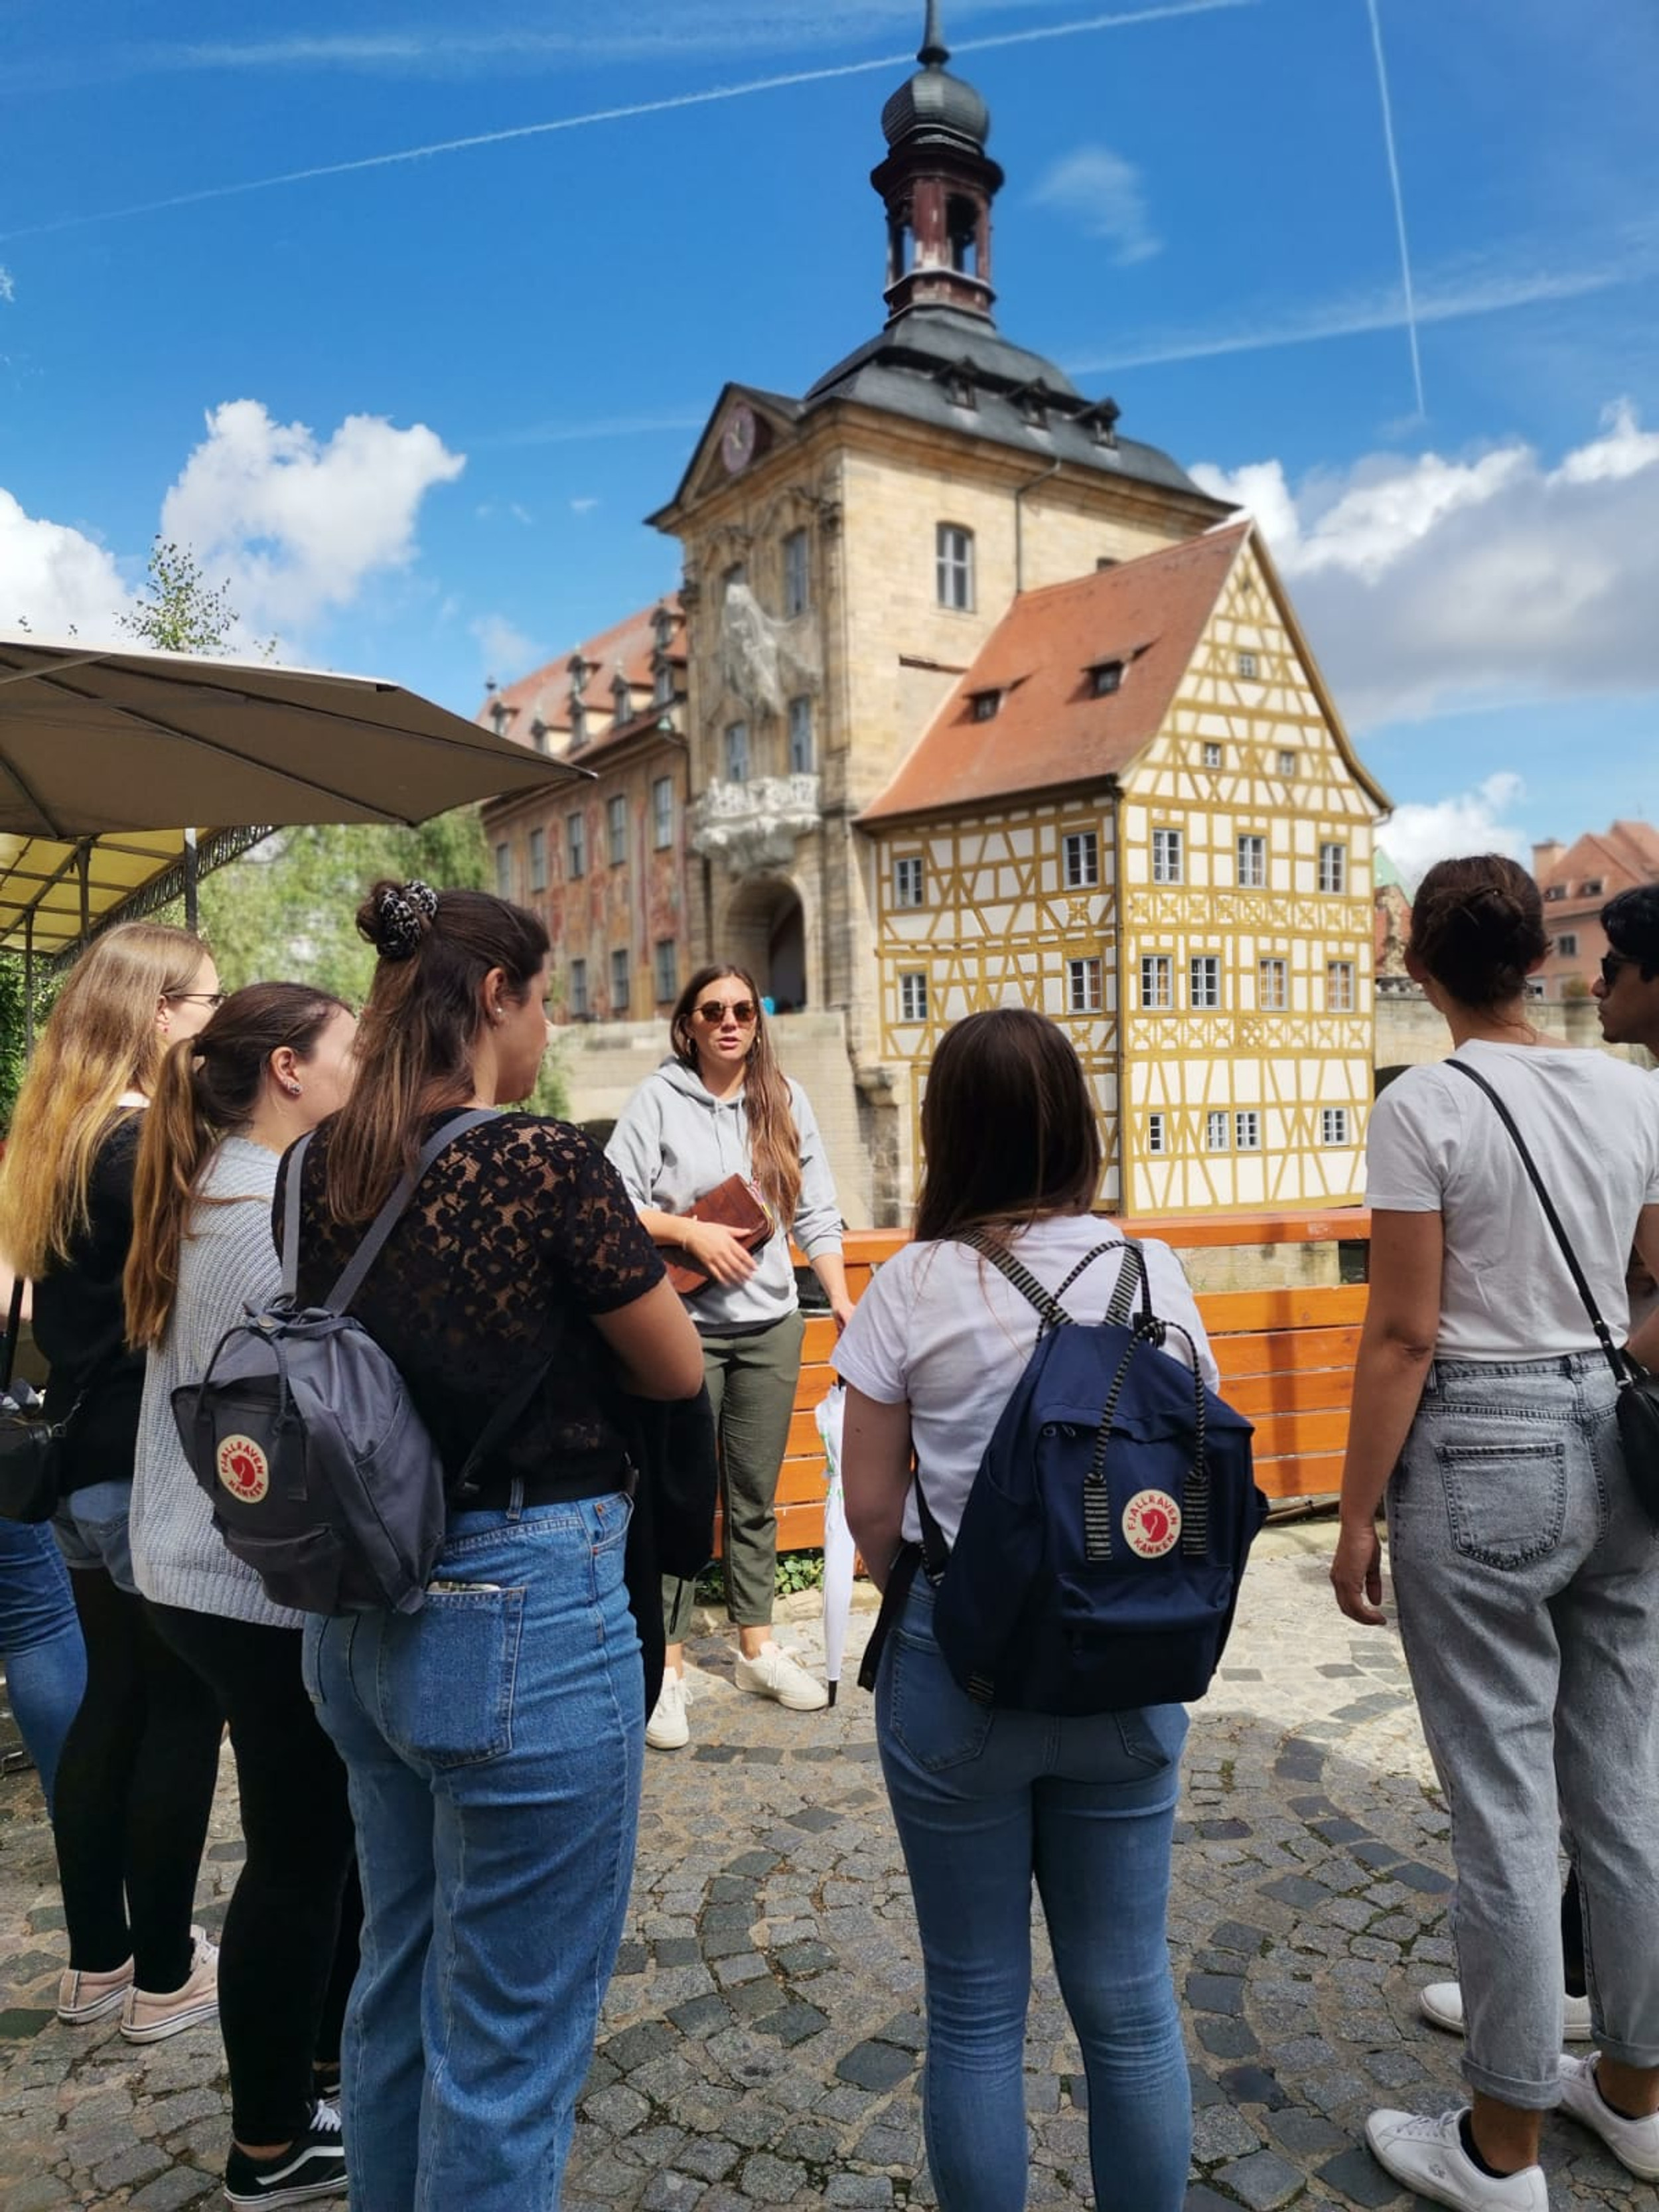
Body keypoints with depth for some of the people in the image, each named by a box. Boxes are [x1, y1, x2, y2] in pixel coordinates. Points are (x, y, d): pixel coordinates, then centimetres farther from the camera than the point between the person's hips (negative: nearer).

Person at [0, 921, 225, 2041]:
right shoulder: (152, 1149, -19)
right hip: (157, 1476, -9)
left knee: (113, 1702, 17)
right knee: (183, 1714, 5)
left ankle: (97, 1957, 30)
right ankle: (166, 1975, 18)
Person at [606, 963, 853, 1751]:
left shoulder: (785, 1100, 5)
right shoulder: (659, 1099, -5)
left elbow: (816, 1214, 6)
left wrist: (842, 1300, -2)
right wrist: (691, 1231, -18)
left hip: (771, 1325, 3)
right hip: (685, 1324, -3)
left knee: (755, 1494, 13)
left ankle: (757, 1646, 27)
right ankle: (668, 1664, 15)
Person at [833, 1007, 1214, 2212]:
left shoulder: (915, 1285, -11)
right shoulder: (1153, 1273, -5)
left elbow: (870, 1503, -7)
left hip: (957, 1668, -2)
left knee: (975, 2007, 16)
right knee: (1129, 1997, 18)